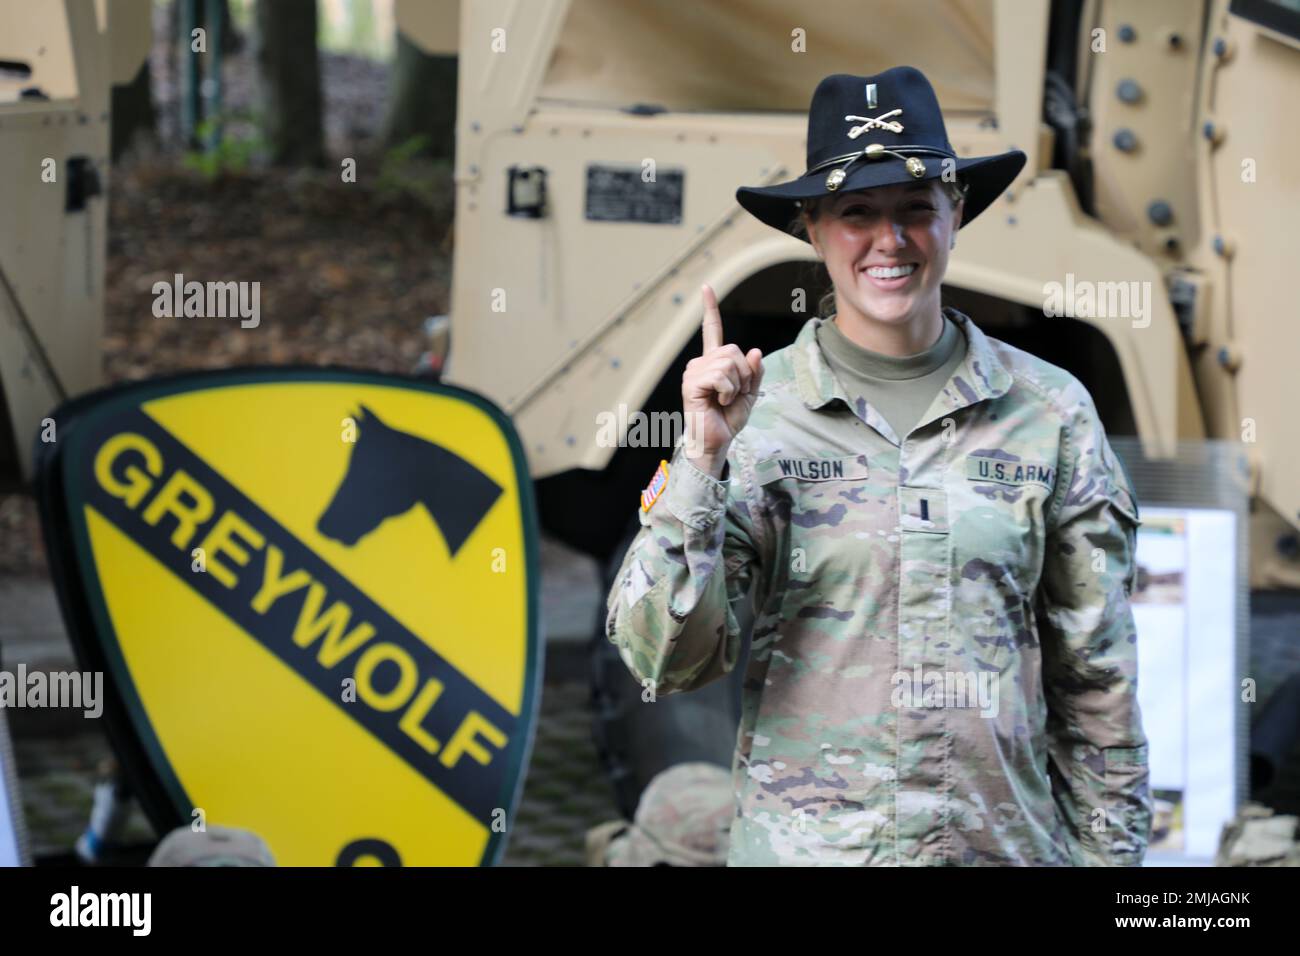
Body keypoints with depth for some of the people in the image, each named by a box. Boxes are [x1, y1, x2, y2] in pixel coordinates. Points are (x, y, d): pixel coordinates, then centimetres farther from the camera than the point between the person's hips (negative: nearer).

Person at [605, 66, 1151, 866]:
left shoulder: (1052, 412, 2)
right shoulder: (754, 415, -3)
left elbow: (1098, 676, 6)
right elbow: (666, 661, -10)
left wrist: (1112, 850, 4)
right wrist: (703, 460, -18)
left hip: (1010, 842, 2)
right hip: (801, 841, -1)